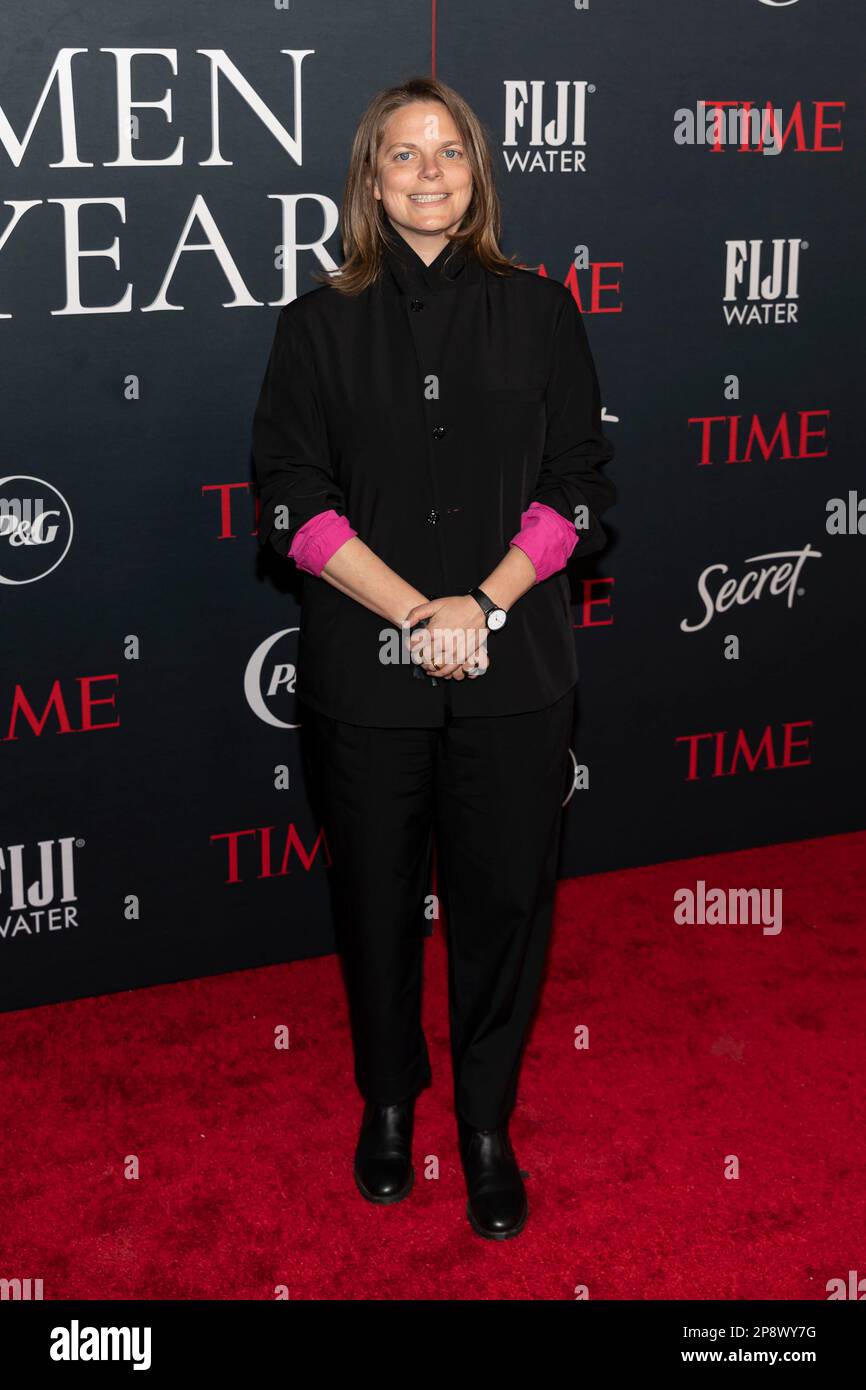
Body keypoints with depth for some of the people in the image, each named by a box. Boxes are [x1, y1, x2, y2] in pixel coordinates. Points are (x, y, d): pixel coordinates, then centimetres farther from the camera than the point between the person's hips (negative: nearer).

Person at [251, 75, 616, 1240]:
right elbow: (293, 502, -3)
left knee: (505, 895, 5)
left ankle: (487, 1122, 24)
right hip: (365, 668, 0)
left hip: (515, 669, 0)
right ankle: (388, 1100, 33)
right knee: (377, 894, 11)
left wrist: (484, 601, -12)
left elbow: (579, 486, 2)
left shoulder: (539, 312, 5)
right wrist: (417, 611, -13)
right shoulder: (321, 324, 4)